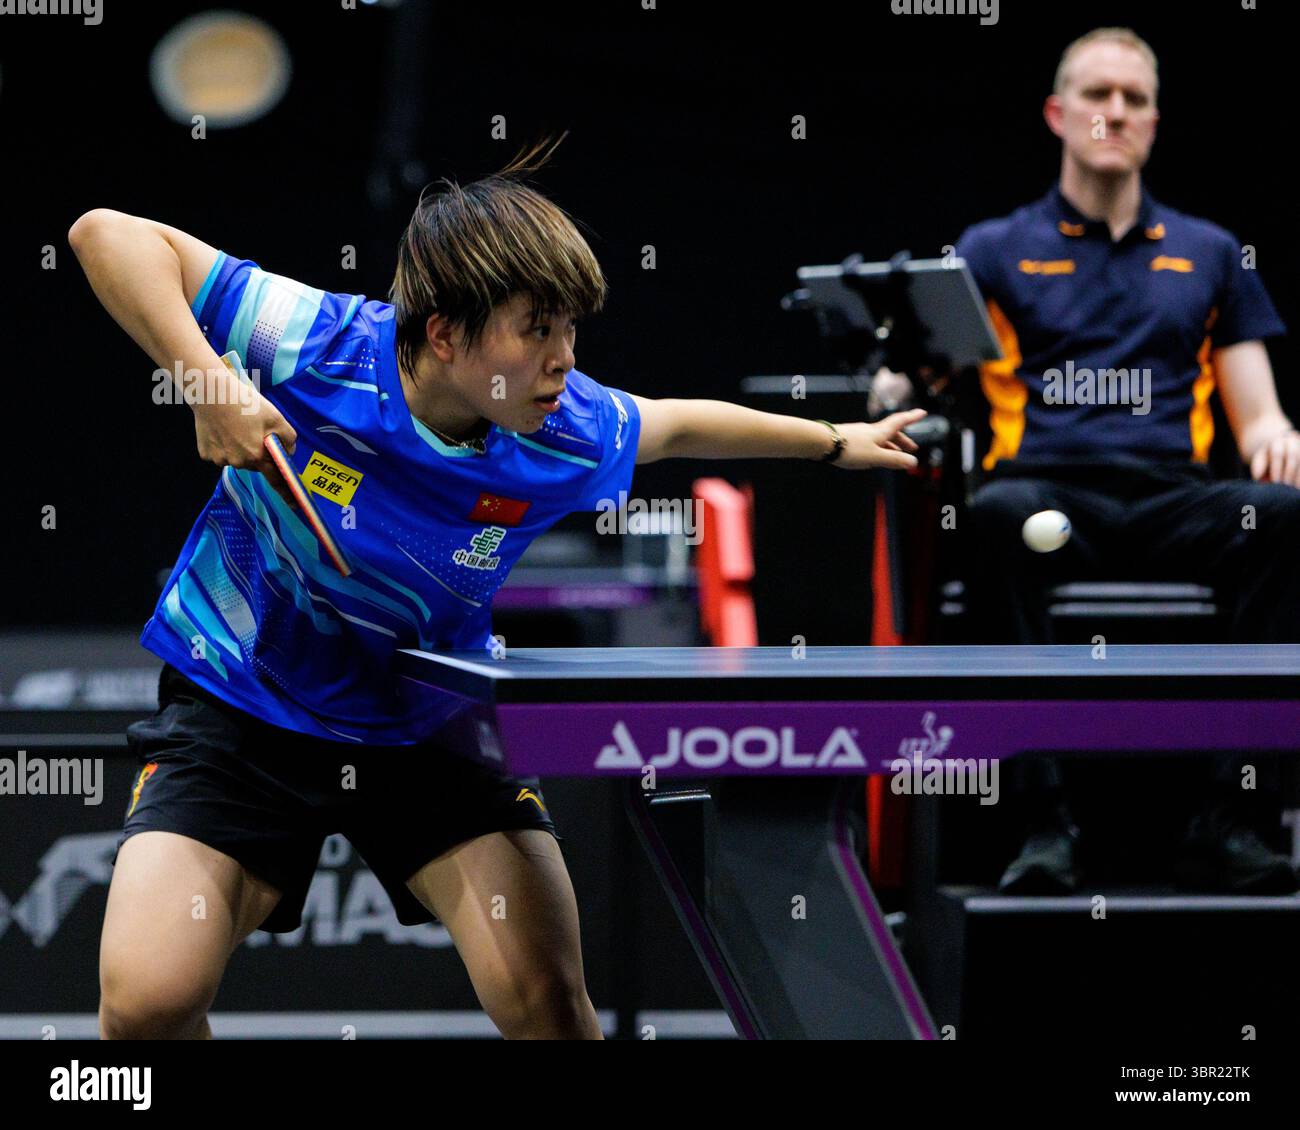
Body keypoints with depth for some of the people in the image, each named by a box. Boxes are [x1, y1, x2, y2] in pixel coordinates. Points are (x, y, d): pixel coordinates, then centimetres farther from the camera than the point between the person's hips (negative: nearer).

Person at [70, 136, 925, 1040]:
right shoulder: (318, 348, -25)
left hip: (433, 728, 3)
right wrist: (207, 383, -37)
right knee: (147, 1002, -19)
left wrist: (835, 443, 22)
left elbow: (679, 425, 11)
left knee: (548, 1001, -10)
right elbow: (108, 236, -24)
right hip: (239, 714, -3)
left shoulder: (569, 437, -14)